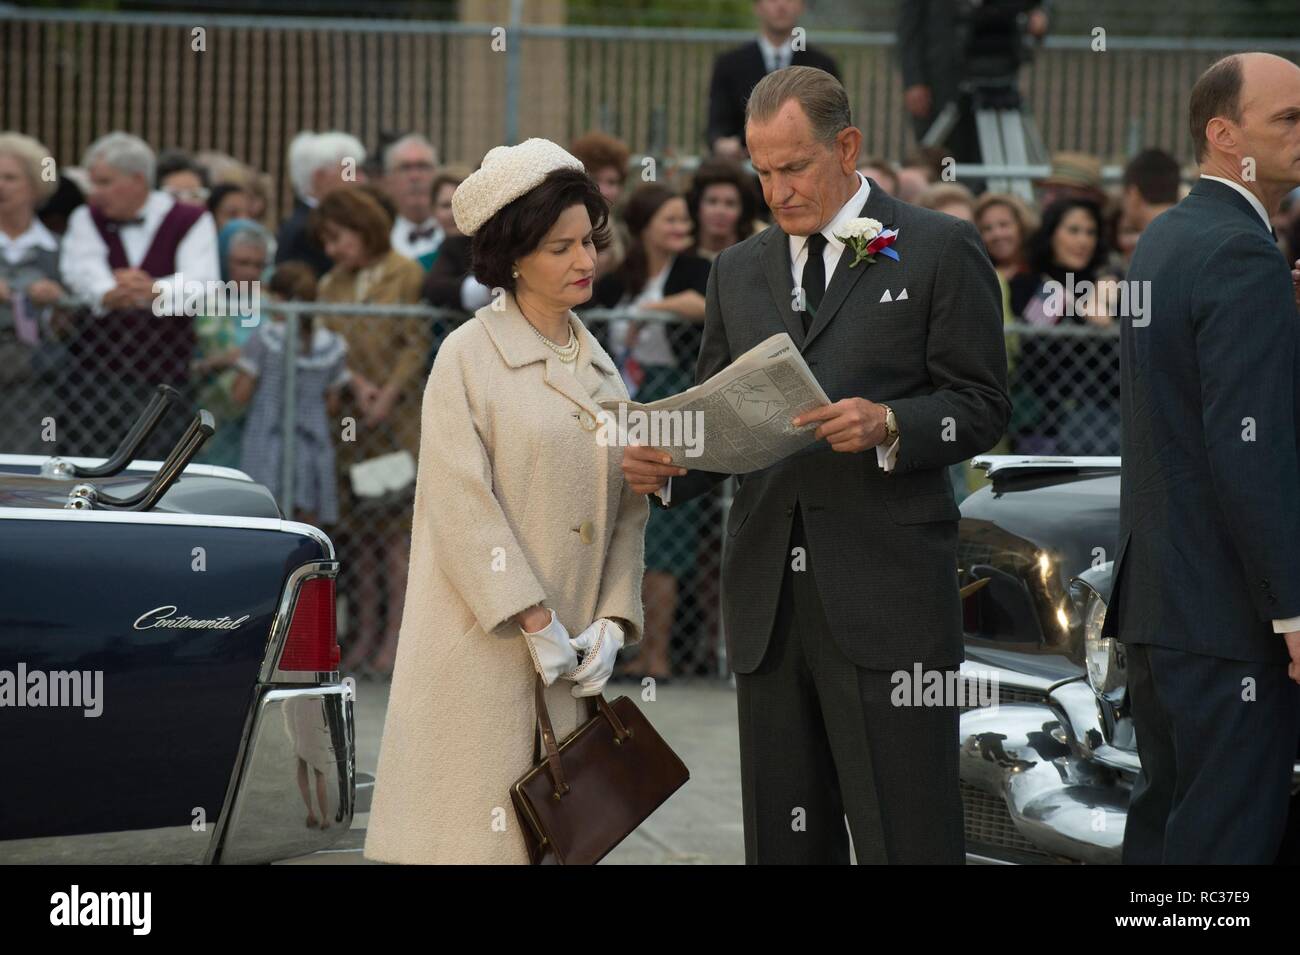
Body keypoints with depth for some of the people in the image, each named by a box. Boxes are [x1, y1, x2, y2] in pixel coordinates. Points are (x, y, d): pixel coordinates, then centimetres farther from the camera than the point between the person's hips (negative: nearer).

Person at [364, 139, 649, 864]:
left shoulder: (600, 368, 16)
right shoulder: (470, 356, -3)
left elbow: (627, 508, 14)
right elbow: (462, 504, -12)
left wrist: (610, 622, 0)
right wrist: (536, 622, -15)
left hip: (567, 665, 6)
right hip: (481, 649, -6)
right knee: (474, 830, -7)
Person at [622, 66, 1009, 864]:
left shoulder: (939, 251, 3)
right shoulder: (739, 271, 18)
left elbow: (983, 406, 0)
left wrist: (887, 425, -18)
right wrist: (665, 467, -2)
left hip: (886, 592, -5)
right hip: (768, 600, 5)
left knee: (905, 837, -8)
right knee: (786, 841, 7)